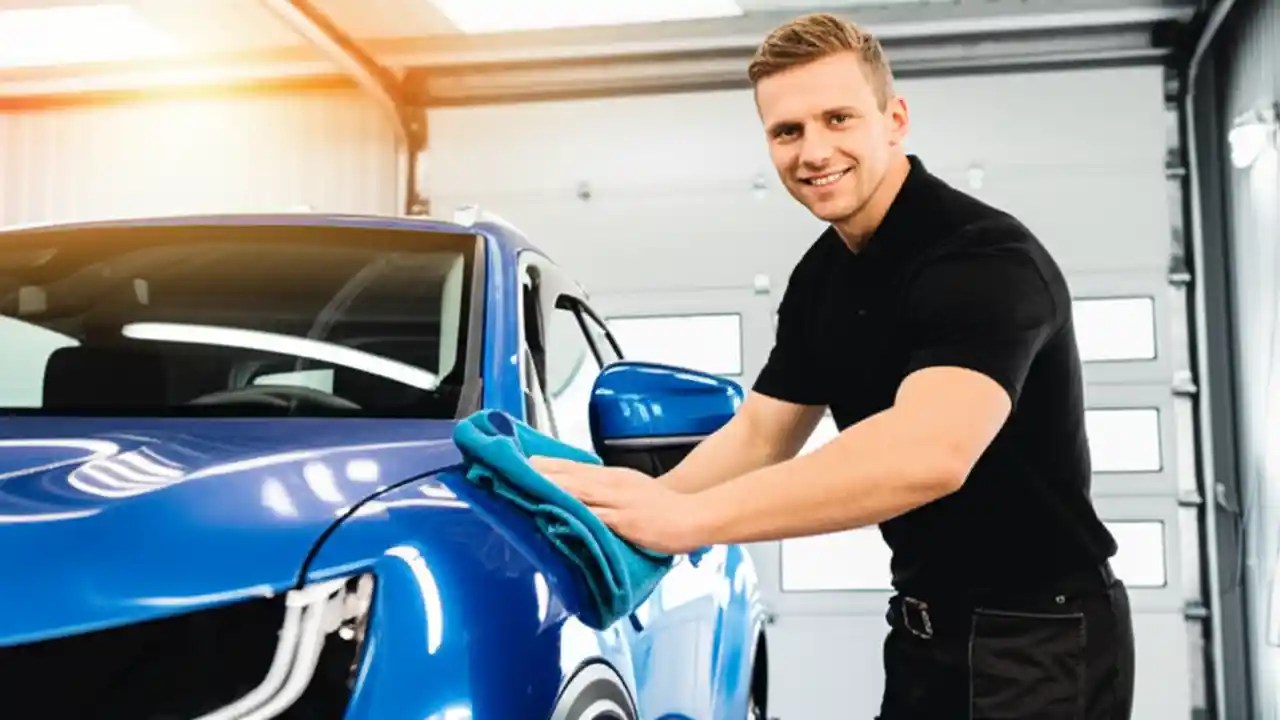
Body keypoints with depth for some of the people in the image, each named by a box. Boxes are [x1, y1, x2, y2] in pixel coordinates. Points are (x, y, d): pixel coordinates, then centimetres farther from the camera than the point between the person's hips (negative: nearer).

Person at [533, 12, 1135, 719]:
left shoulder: (986, 259, -23)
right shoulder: (820, 277, 4)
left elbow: (927, 453, -38)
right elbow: (759, 433, 8)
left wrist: (686, 517, -40)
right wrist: (641, 504, -10)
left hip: (1040, 637, -7)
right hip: (927, 626, 8)